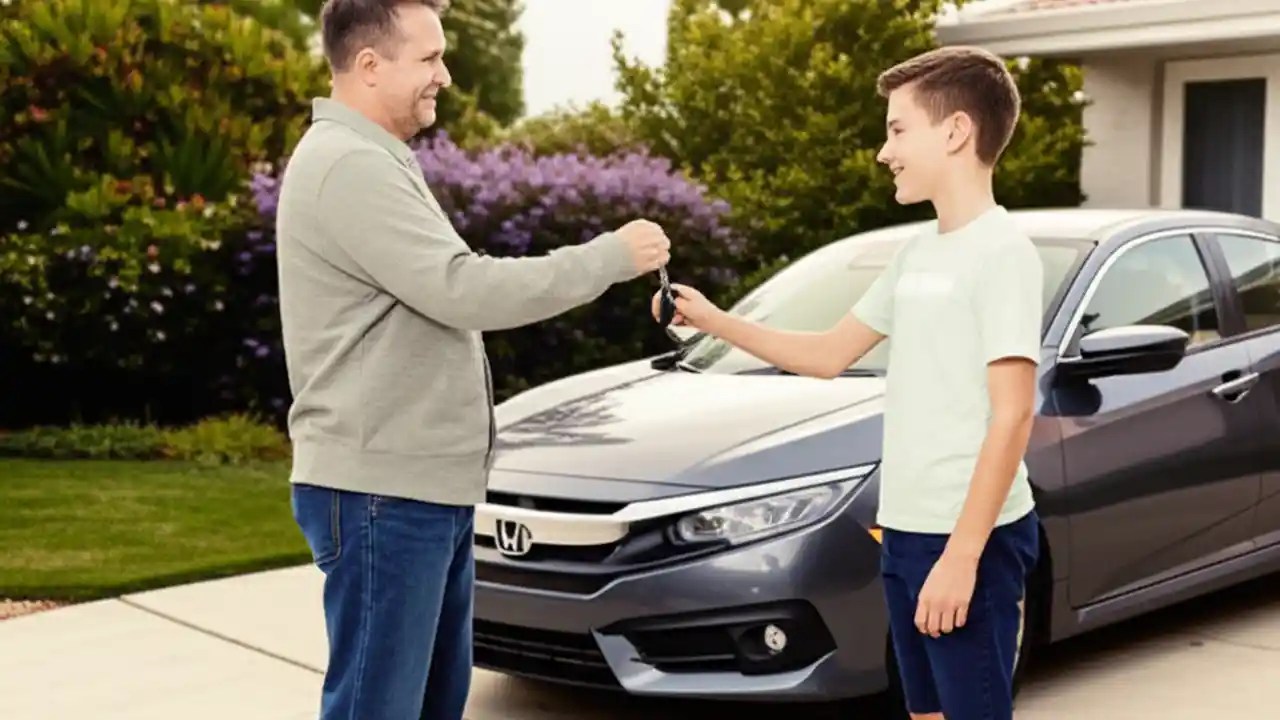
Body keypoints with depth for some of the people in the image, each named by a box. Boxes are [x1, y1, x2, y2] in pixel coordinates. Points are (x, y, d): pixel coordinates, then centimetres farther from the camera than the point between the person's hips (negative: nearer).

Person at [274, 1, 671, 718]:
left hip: (425, 487, 11)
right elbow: (462, 290, -22)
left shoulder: (376, 161, 18)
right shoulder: (348, 164, -17)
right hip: (382, 491, -11)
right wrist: (610, 257, -15)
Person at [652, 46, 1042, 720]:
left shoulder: (1002, 252, -13)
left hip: (969, 540, -8)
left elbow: (1012, 415, -18)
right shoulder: (917, 253, 13)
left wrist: (962, 554, -22)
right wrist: (713, 320, 11)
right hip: (906, 532, 9)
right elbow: (829, 354, 20)